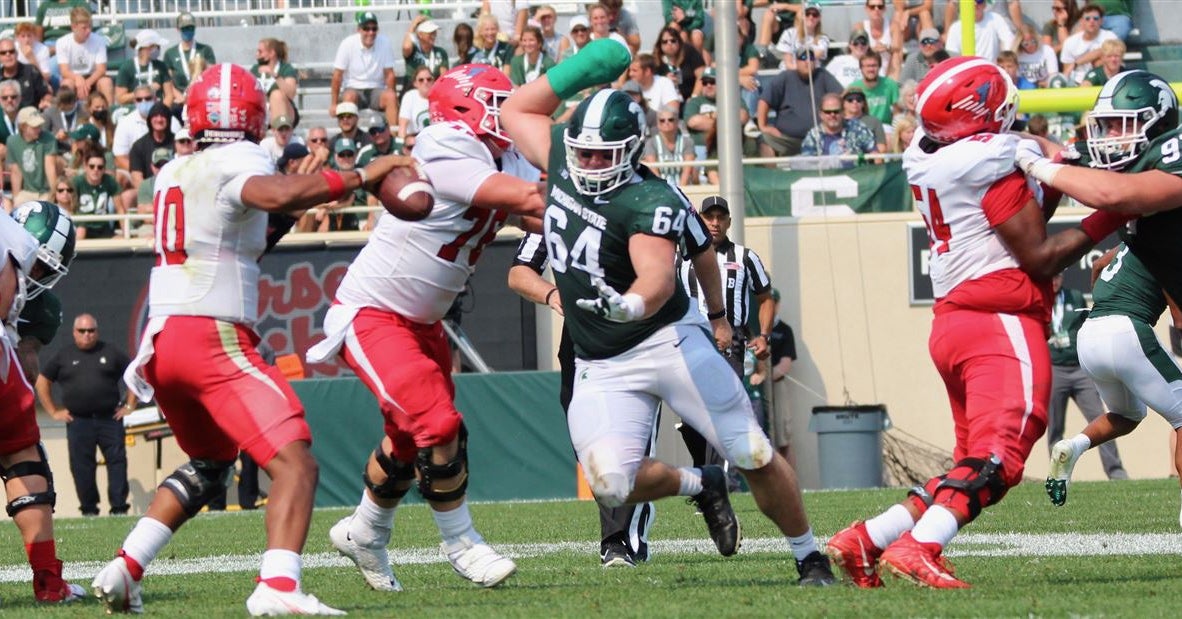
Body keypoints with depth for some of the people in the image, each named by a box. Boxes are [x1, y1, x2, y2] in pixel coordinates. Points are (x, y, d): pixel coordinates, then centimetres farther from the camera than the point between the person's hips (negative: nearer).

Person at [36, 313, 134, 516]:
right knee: (82, 466, -2)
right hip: (78, 422, 0)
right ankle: (89, 509, 3)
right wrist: (53, 411, 9)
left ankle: (119, 507, -6)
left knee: (117, 461, -7)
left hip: (109, 418, 0)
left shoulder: (111, 353, 8)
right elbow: (42, 382, 16)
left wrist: (129, 405, 5)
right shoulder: (63, 357, 10)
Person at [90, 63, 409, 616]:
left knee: (208, 466, 28)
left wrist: (270, 234, 24)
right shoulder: (238, 162, -6)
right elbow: (274, 195, -29)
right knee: (295, 465, -14)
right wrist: (361, 177, -23)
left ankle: (124, 570, 19)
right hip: (215, 339, -8)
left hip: (162, 340, 8)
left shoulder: (173, 174, 17)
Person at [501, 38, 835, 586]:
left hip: (666, 340, -5)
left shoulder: (649, 200, -18)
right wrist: (575, 74, 6)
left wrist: (630, 304, -56)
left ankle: (810, 558, 18)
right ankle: (700, 487, 16)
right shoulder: (563, 158, 3)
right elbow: (517, 110, 19)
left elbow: (658, 277, -33)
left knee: (754, 457, -3)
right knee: (611, 484, -14)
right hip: (602, 368, 5)